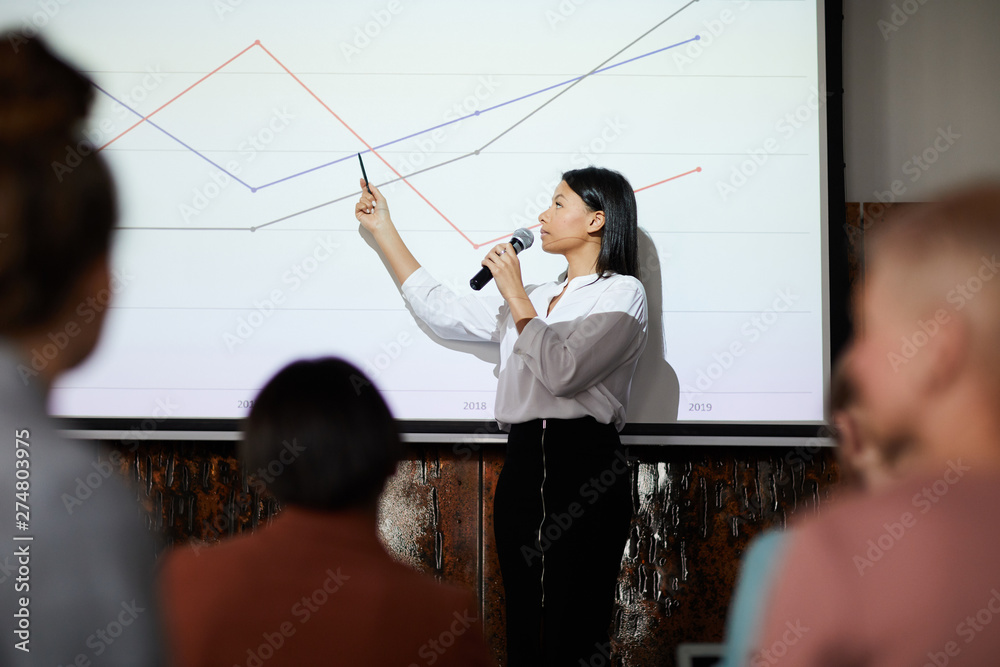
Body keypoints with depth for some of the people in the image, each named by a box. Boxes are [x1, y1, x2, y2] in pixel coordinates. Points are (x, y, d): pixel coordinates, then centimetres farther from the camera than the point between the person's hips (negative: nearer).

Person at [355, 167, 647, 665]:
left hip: (585, 465, -7)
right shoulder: (533, 298, 23)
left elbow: (562, 371, -13)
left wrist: (516, 297, -4)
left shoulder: (622, 294, 0)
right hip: (522, 462, 7)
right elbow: (442, 311, 27)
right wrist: (383, 230, 29)